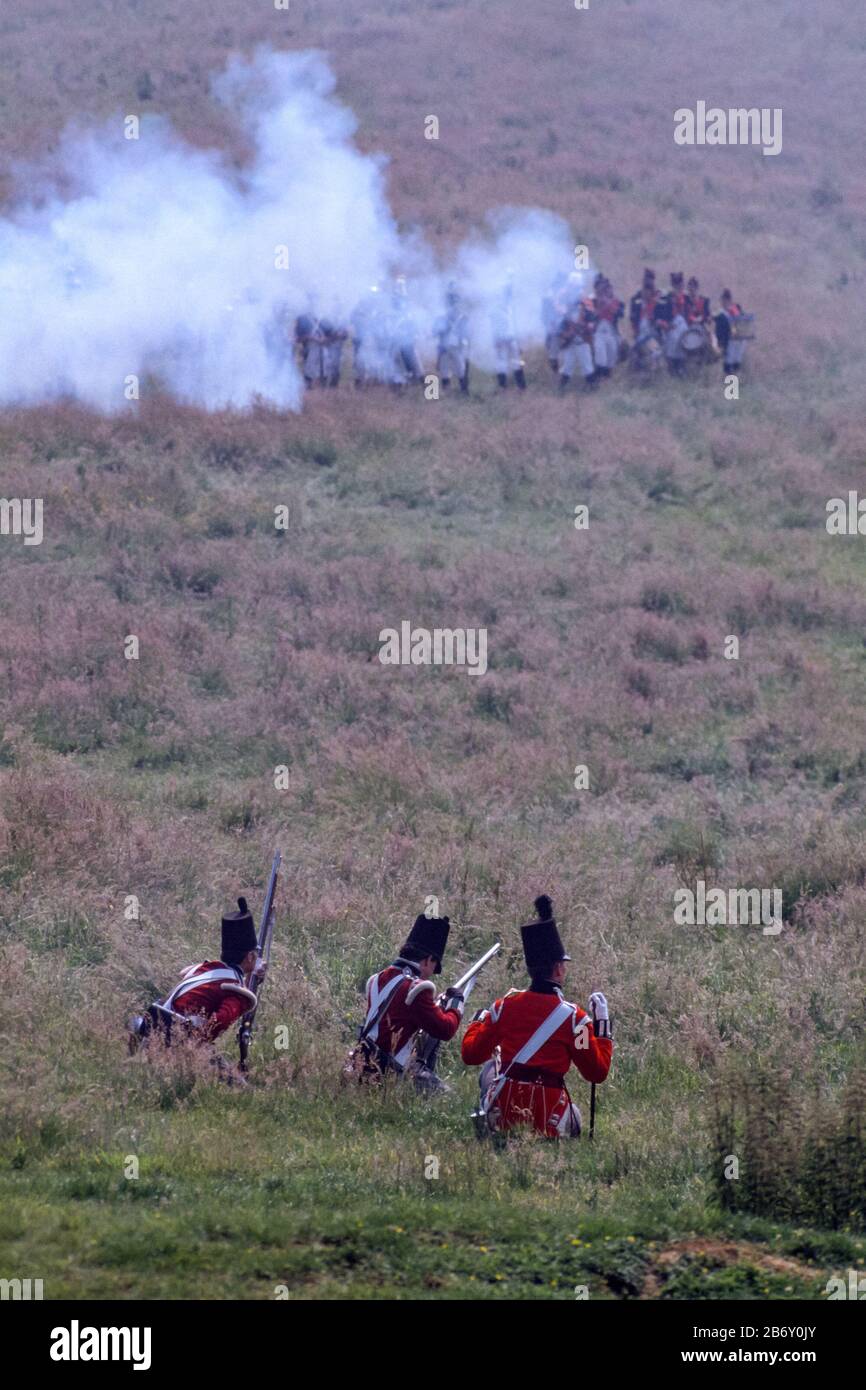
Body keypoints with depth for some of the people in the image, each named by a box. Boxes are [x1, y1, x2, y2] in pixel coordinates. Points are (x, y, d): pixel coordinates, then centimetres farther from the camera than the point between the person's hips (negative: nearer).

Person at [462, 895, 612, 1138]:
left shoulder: (505, 1006, 0)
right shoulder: (572, 1016, -8)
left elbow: (471, 1054, 9)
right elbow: (597, 1072, -2)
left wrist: (478, 1021, 28)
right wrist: (602, 1023, 6)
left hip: (502, 1113, 2)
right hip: (548, 1115, -2)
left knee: (491, 1064, 33)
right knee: (573, 1124, 32)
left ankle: (486, 1117, 17)